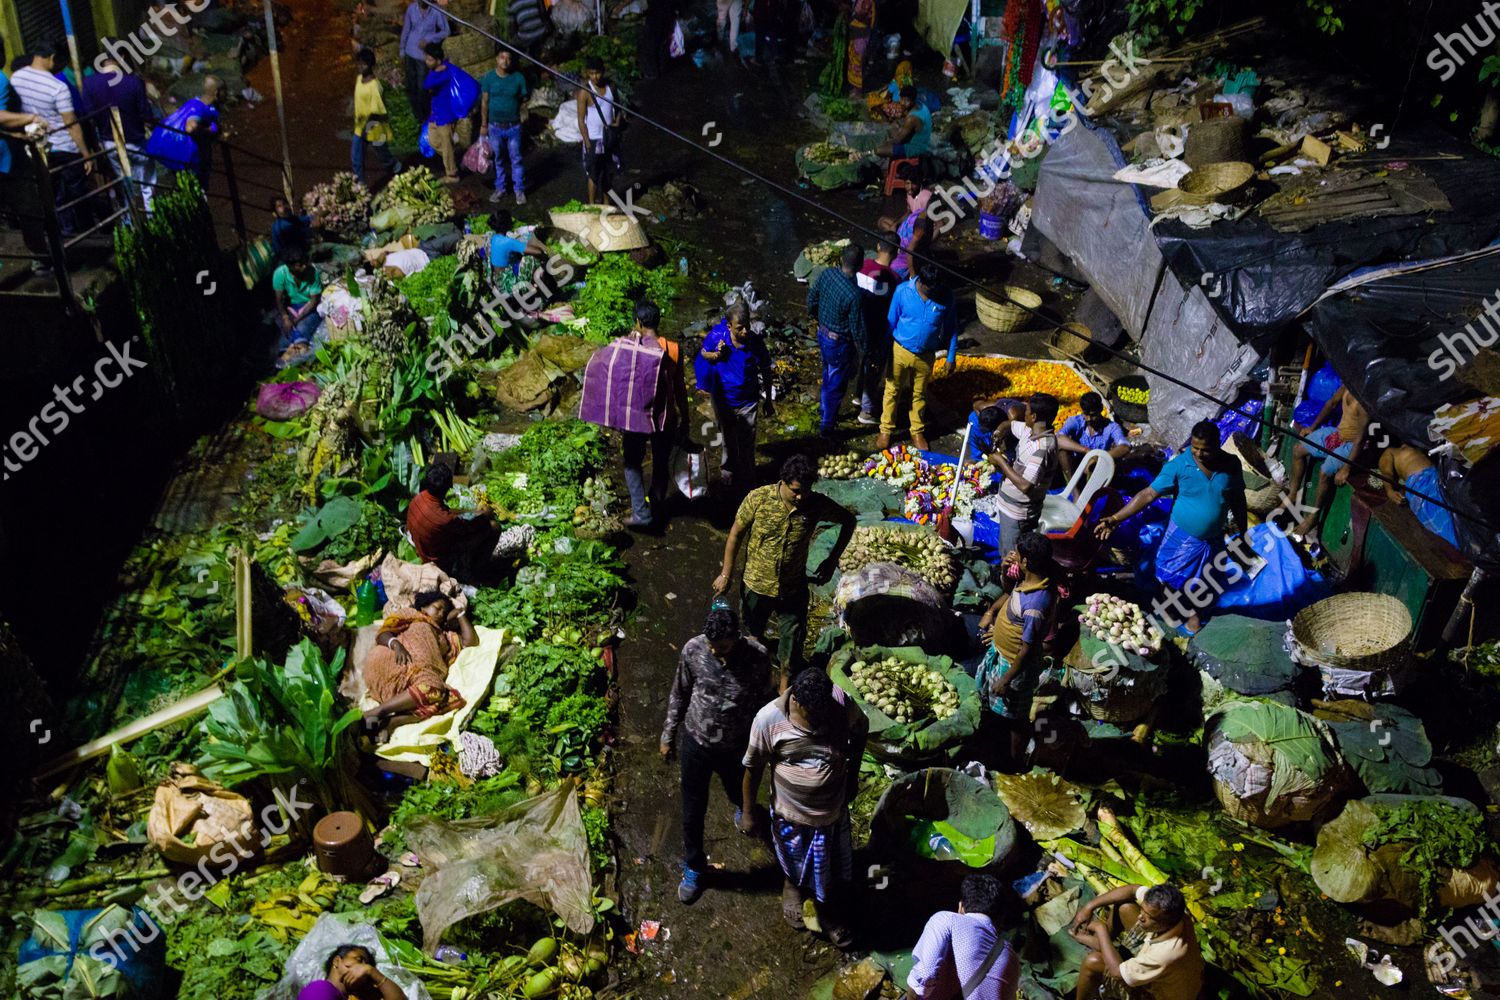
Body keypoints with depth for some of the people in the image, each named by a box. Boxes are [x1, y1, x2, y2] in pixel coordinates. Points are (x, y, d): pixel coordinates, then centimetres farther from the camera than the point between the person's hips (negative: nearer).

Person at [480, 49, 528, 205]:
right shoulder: (489, 78, -4)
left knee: (516, 159, 4)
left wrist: (523, 112, -15)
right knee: (498, 159, 12)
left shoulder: (518, 78, -6)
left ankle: (519, 190, 15)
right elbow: (484, 102, 0)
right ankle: (500, 189, 25)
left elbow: (523, 100, 2)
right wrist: (484, 125, 1)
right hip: (495, 126, 1)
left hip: (513, 126, -1)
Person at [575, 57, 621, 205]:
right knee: (594, 174, 2)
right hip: (594, 139, -5)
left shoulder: (610, 87, 2)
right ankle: (592, 205, 14)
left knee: (609, 172, 14)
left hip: (610, 137, 5)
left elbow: (617, 107, 17)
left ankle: (605, 202, 29)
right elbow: (581, 119, -13)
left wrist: (617, 121, -3)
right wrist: (587, 143, -16)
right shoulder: (585, 91, -14)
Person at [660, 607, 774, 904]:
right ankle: (693, 868, 37)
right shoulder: (693, 649, -21)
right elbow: (679, 694, -3)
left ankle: (742, 806, 66)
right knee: (692, 811, 12)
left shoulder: (757, 657, -25)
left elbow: (763, 703, -7)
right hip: (696, 742, 0)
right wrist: (669, 735, 4)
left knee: (738, 794, 28)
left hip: (736, 746, 0)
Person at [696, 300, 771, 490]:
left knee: (747, 443, 15)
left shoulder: (756, 344, -23)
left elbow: (765, 372, -8)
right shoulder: (716, 337, -22)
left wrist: (768, 399, 2)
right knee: (729, 441, 23)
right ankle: (728, 473, 47)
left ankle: (747, 480, 36)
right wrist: (715, 355, -26)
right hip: (723, 401, 1)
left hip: (748, 403, -1)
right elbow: (703, 355, -3)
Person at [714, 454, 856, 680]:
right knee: (752, 636, 23)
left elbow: (848, 521, 1)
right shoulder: (758, 498, -21)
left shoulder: (817, 505, -18)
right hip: (756, 585, 0)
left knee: (792, 647, 10)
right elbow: (736, 534, -7)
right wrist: (726, 574, -3)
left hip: (793, 589, 0)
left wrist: (832, 560, -3)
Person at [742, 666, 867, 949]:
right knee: (793, 862, 27)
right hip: (790, 811, -1)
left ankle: (830, 914, 51)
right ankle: (791, 886, 61)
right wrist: (747, 811, -5)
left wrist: (852, 775, 8)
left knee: (834, 870, 22)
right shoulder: (769, 719, -29)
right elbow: (753, 767, -14)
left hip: (833, 809, 2)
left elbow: (860, 731, -1)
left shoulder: (842, 704, -24)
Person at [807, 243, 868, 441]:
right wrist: (863, 351, -7)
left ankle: (827, 413, 49)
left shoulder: (827, 274, -14)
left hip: (822, 333, 7)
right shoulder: (854, 294, -33)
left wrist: (816, 317, 22)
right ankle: (826, 427, 28)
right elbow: (857, 328, -23)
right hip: (840, 343, -7)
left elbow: (812, 298, 2)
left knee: (828, 376, 28)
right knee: (836, 385, 13)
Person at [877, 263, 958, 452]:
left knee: (919, 394, 18)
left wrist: (951, 356, 2)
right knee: (893, 391, 12)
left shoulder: (946, 297, -15)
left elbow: (951, 328, -2)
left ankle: (917, 432, 36)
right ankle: (886, 431, 29)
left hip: (926, 356, 1)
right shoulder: (903, 290, -18)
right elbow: (891, 322, -7)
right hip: (900, 351, -1)